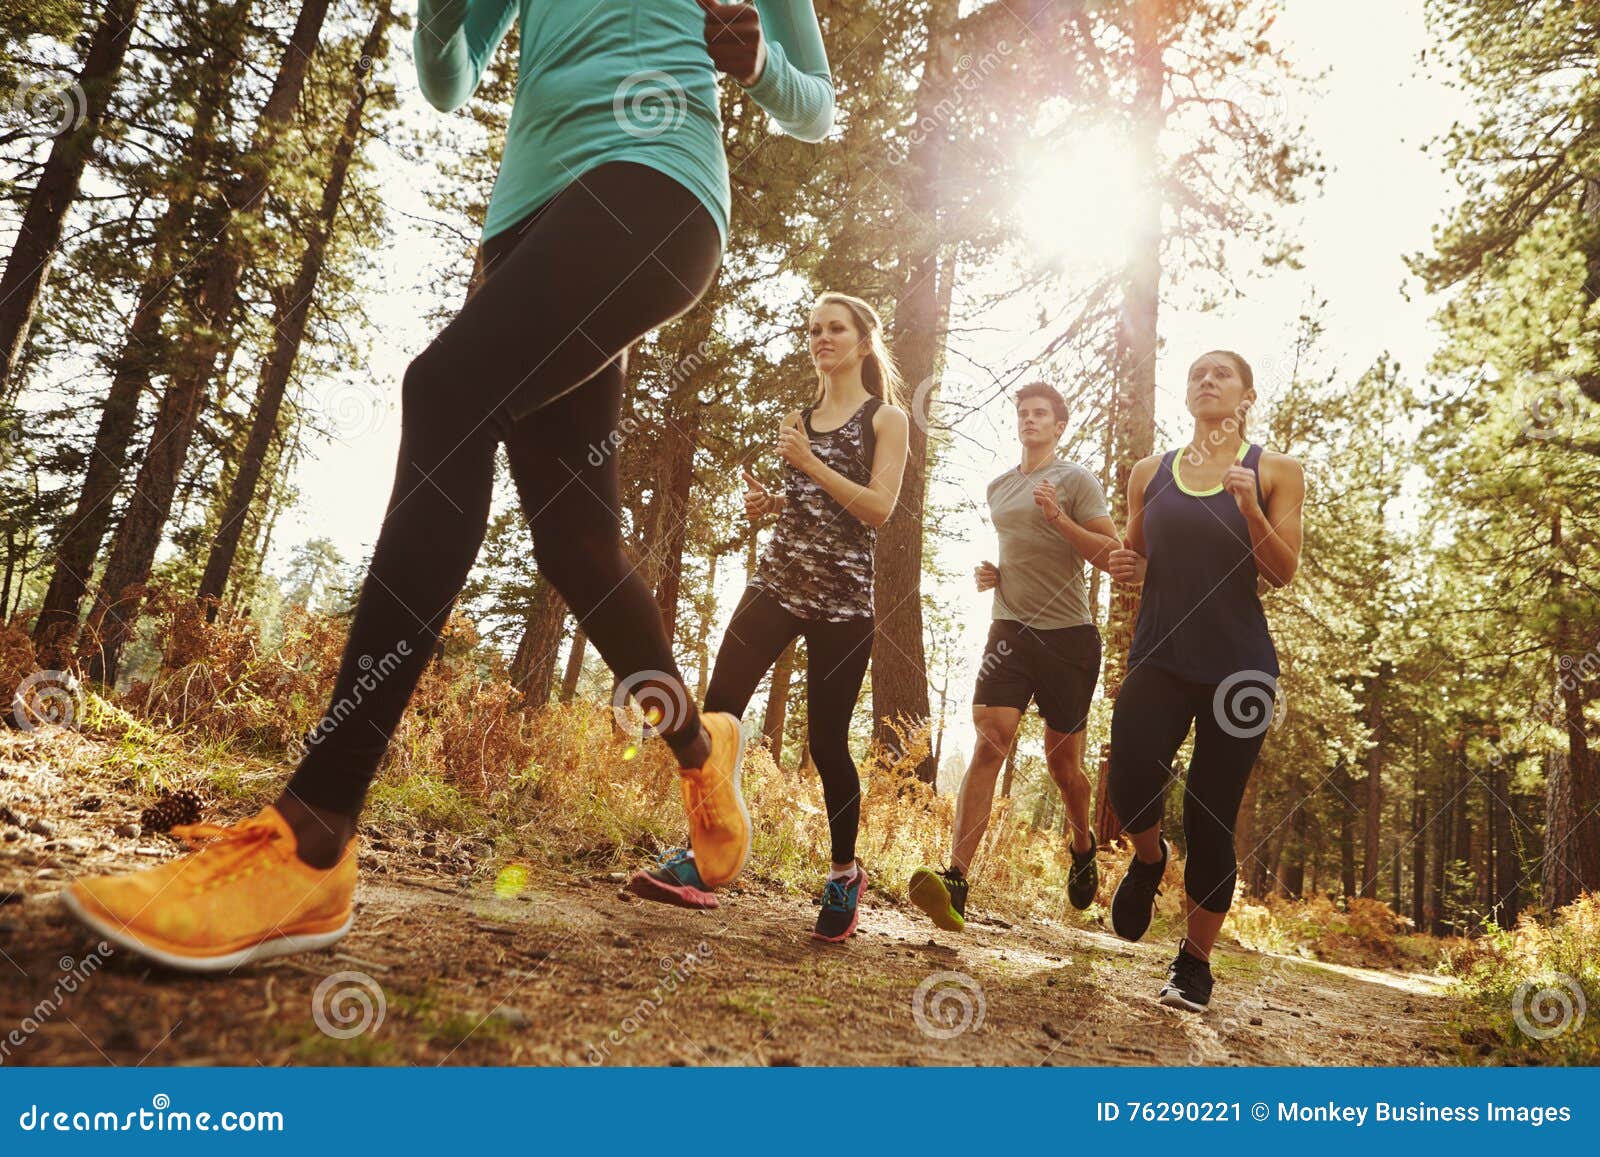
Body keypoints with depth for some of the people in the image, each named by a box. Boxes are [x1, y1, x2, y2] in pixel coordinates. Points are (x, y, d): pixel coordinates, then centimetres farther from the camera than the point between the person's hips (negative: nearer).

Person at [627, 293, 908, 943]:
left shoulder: (886, 419, 3)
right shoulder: (799, 418, 19)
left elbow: (879, 508, -9)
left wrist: (809, 462, -13)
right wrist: (769, 503, 6)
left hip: (843, 598, -5)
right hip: (778, 581, 5)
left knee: (826, 742, -3)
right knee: (718, 710, -9)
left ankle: (844, 875, 16)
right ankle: (700, 860, -3)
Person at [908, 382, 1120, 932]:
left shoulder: (1075, 480, -1)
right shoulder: (998, 487, 16)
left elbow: (1111, 556, -8)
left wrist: (1059, 517, -20)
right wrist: (990, 573, 12)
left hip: (1068, 635, -3)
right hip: (1010, 629, 3)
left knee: (1062, 758, 8)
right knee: (990, 740, -15)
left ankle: (1083, 844, 39)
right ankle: (955, 879, -23)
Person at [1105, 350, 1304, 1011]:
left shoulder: (1275, 473, 4)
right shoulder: (1150, 474, 11)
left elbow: (1283, 572, -4)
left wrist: (1249, 505, -19)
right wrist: (1127, 568, -2)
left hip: (1239, 664, -1)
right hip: (1160, 655, 2)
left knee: (1211, 819, 0)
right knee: (1130, 783, -21)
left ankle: (1195, 962, 19)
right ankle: (1148, 859, 16)